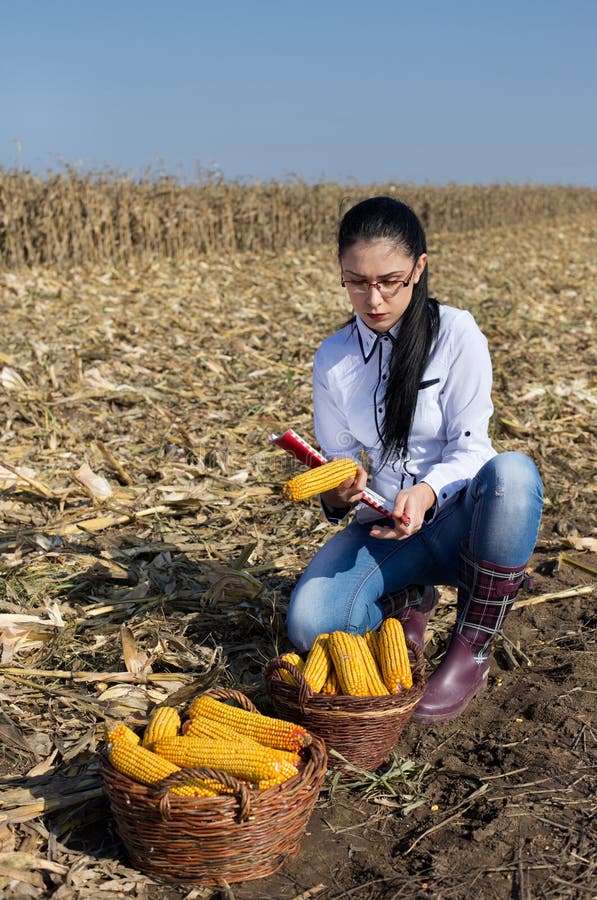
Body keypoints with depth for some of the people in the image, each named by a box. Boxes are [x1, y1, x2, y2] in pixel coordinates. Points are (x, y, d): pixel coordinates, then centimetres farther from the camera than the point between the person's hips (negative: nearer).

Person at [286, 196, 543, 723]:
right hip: (385, 528, 3)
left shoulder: (456, 334, -9)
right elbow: (339, 462, 5)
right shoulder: (332, 361, 2)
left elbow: (470, 448, -11)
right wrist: (339, 495, -20)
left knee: (512, 473, -38)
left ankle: (472, 652, -20)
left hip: (459, 520, -2)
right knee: (309, 623, -24)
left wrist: (426, 493, -32)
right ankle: (411, 597, 10)